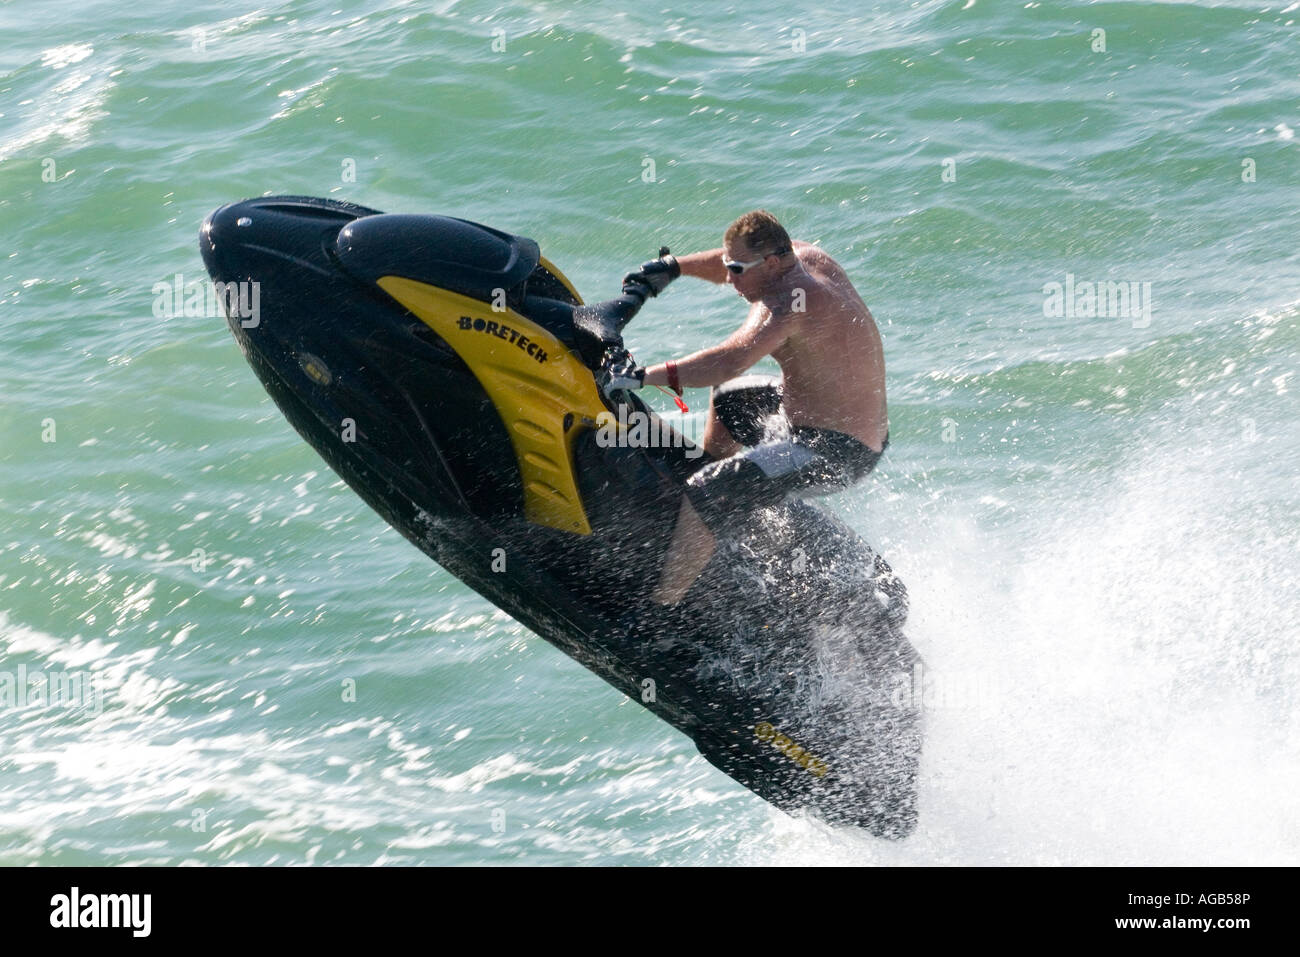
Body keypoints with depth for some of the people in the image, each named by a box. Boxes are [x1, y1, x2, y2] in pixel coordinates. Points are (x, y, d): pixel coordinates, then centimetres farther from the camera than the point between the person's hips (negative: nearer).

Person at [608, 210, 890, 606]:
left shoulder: (785, 302, -25)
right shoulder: (807, 257, 3)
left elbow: (730, 360, -39)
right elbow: (737, 261, 21)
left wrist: (645, 376, -42)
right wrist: (674, 266, 10)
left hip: (834, 453, -11)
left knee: (702, 494, -25)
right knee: (725, 400, 33)